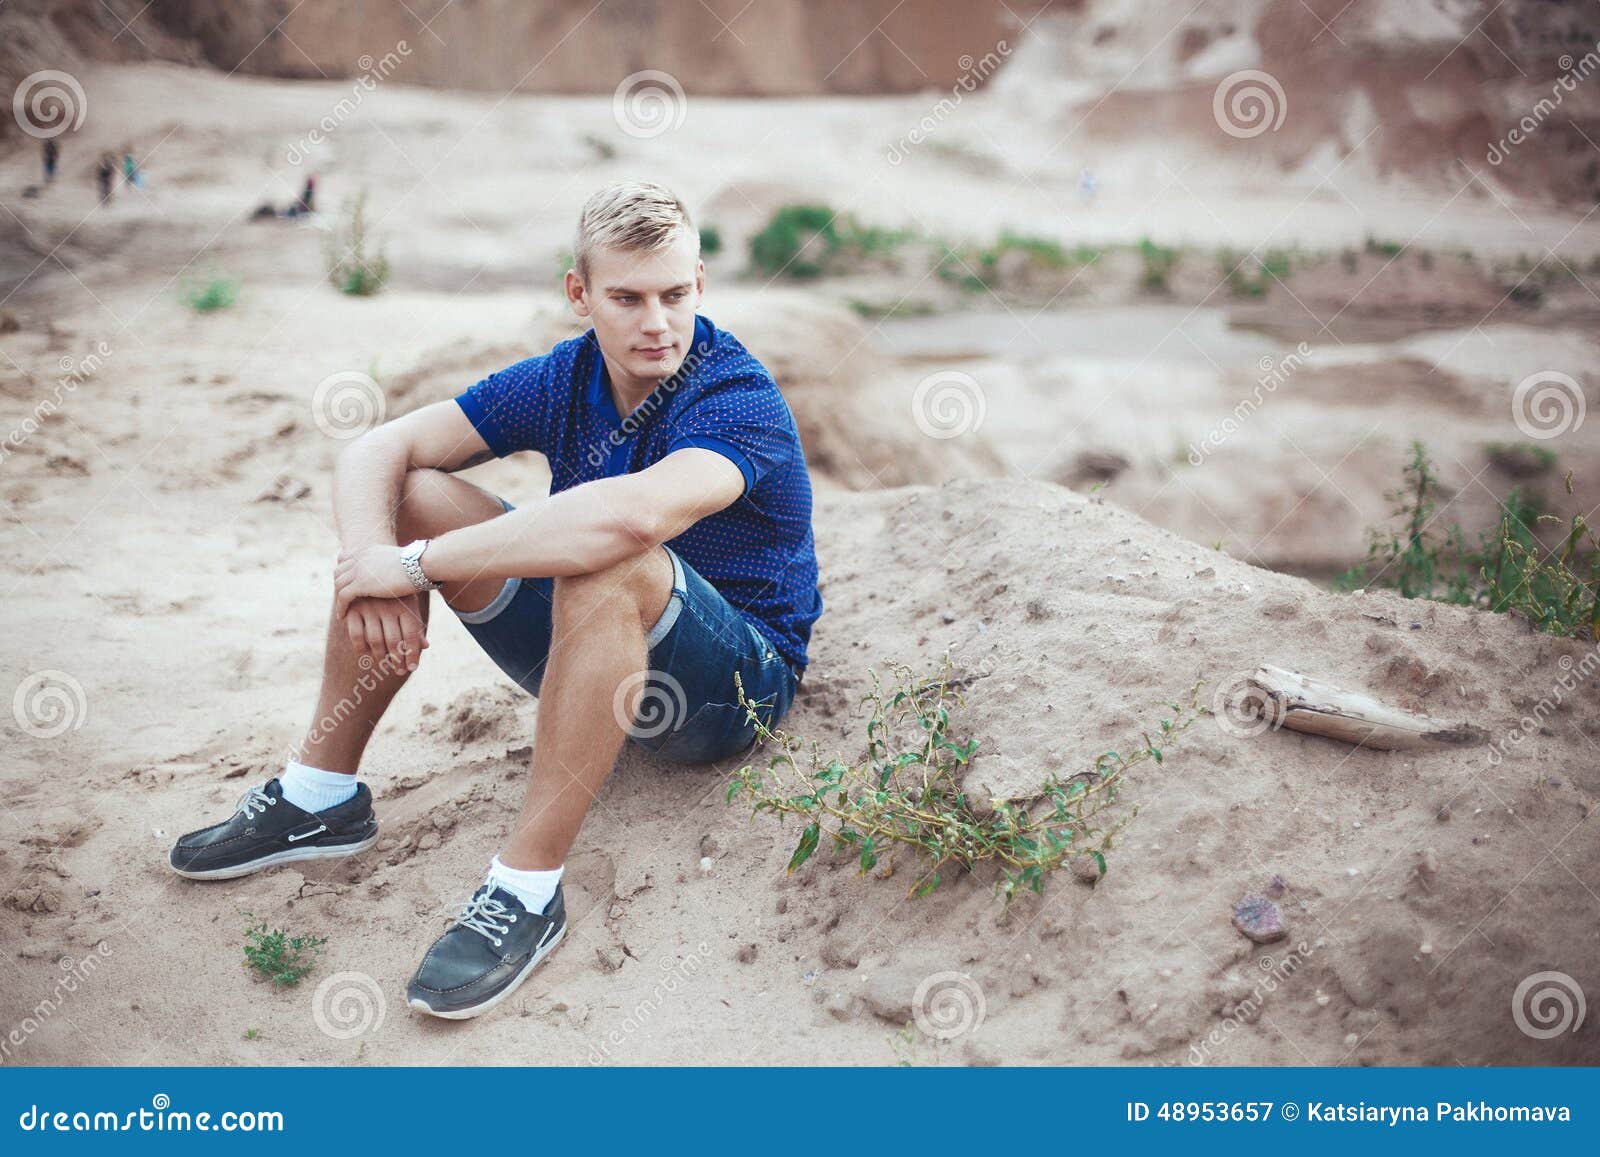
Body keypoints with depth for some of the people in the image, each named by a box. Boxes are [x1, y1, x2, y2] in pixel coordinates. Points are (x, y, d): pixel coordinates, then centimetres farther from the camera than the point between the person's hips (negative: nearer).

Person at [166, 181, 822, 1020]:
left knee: (607, 564, -39)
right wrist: (367, 559, -27)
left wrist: (417, 564, -37)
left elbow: (630, 514, -45)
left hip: (740, 681, -6)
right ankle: (322, 795, 0)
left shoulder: (741, 401, -24)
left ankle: (528, 887, -31)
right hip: (592, 646, 6)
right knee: (403, 498, -7)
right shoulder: (562, 379, -3)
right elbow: (376, 451, -5)